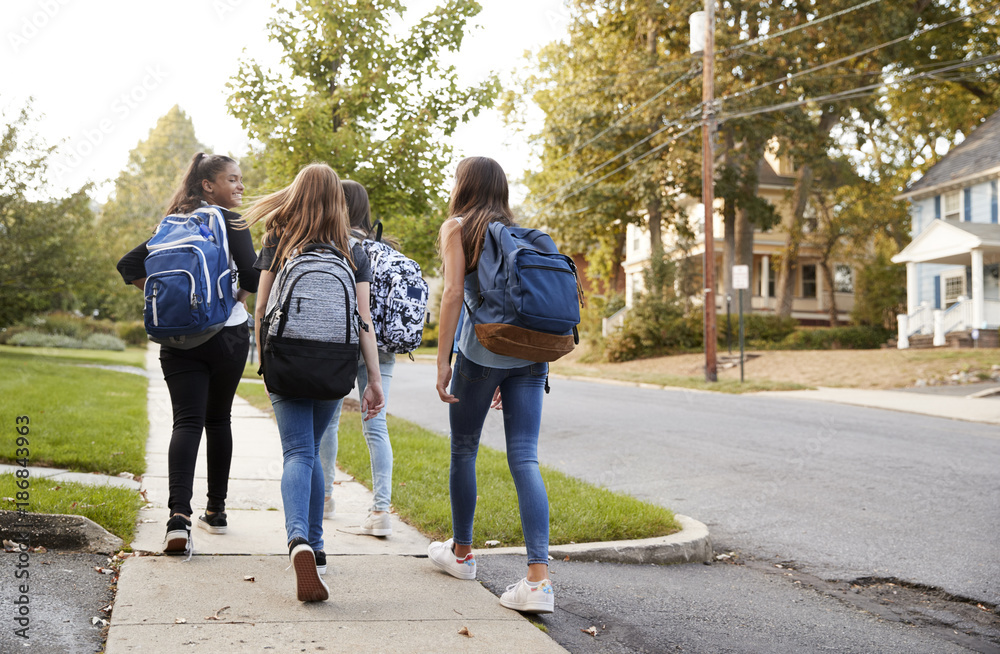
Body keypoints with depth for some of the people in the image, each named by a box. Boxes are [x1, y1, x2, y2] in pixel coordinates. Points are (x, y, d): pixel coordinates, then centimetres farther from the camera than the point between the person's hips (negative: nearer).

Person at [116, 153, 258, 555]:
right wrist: (240, 297, 4)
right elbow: (253, 277, -16)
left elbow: (129, 265, 11)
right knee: (218, 420, 13)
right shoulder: (230, 222, -5)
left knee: (186, 421, -5)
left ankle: (179, 516, -22)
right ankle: (216, 510, 23)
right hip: (227, 335, -3)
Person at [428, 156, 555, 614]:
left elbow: (454, 293, -8)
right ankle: (538, 579, -13)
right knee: (524, 458, -2)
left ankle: (461, 552, 30)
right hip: (531, 351, 5)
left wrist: (442, 361, -9)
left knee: (464, 450, 14)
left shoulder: (457, 227, 4)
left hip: (482, 349, -5)